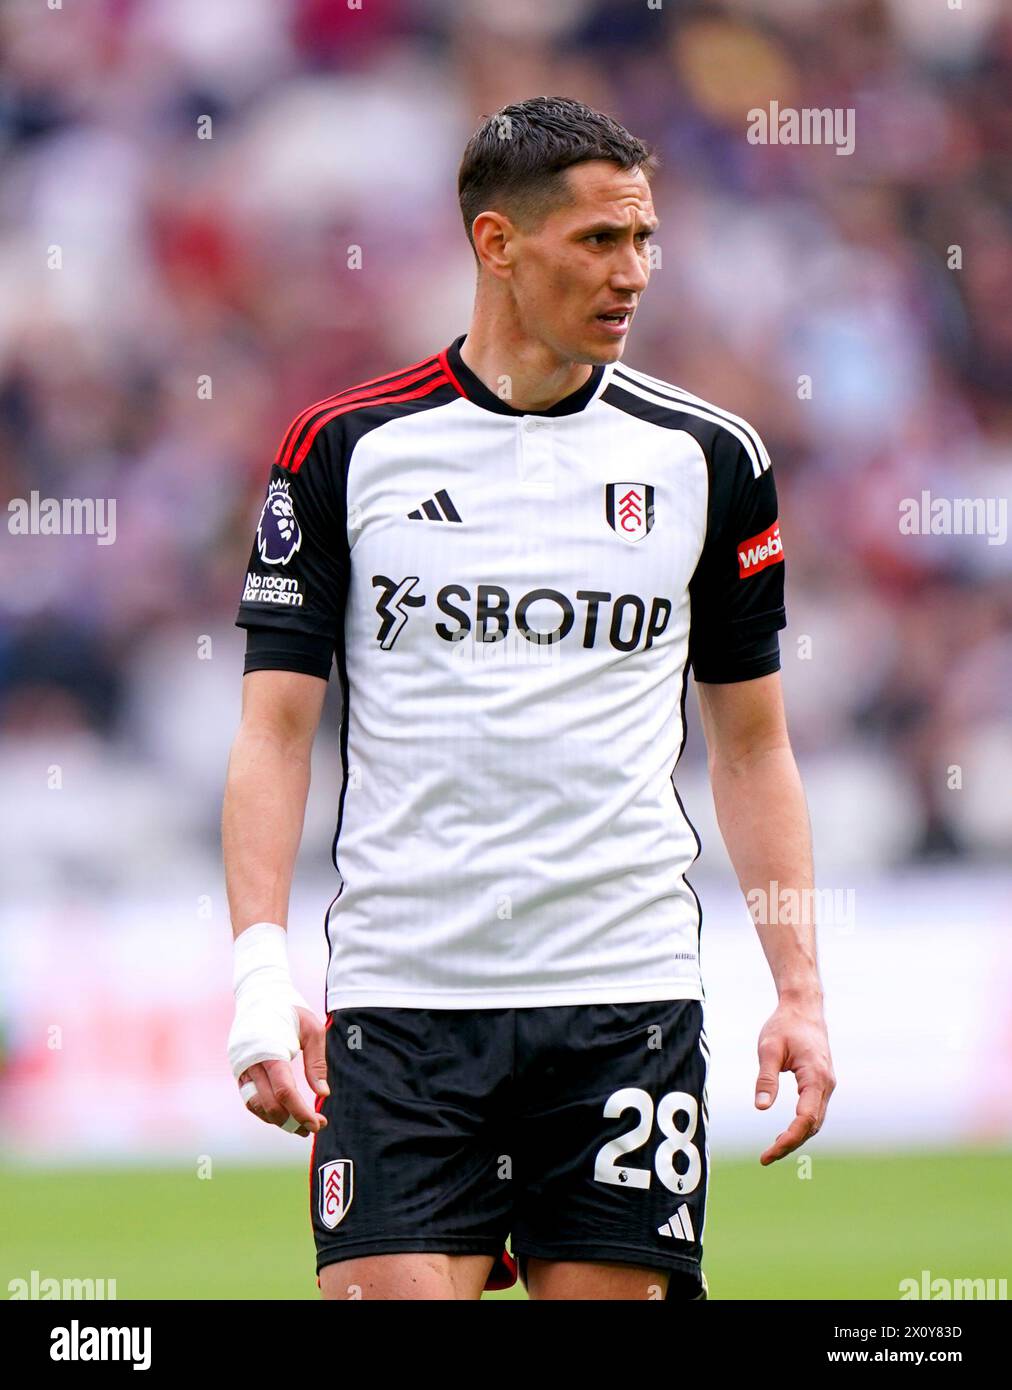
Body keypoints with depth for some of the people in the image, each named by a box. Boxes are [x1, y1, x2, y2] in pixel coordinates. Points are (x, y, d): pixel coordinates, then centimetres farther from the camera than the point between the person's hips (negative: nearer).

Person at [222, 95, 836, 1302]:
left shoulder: (710, 461, 7)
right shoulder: (344, 447, 2)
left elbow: (751, 745, 14)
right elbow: (275, 728, 1)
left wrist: (800, 989, 6)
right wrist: (260, 977, -10)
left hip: (628, 1002, 2)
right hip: (398, 1005, -1)